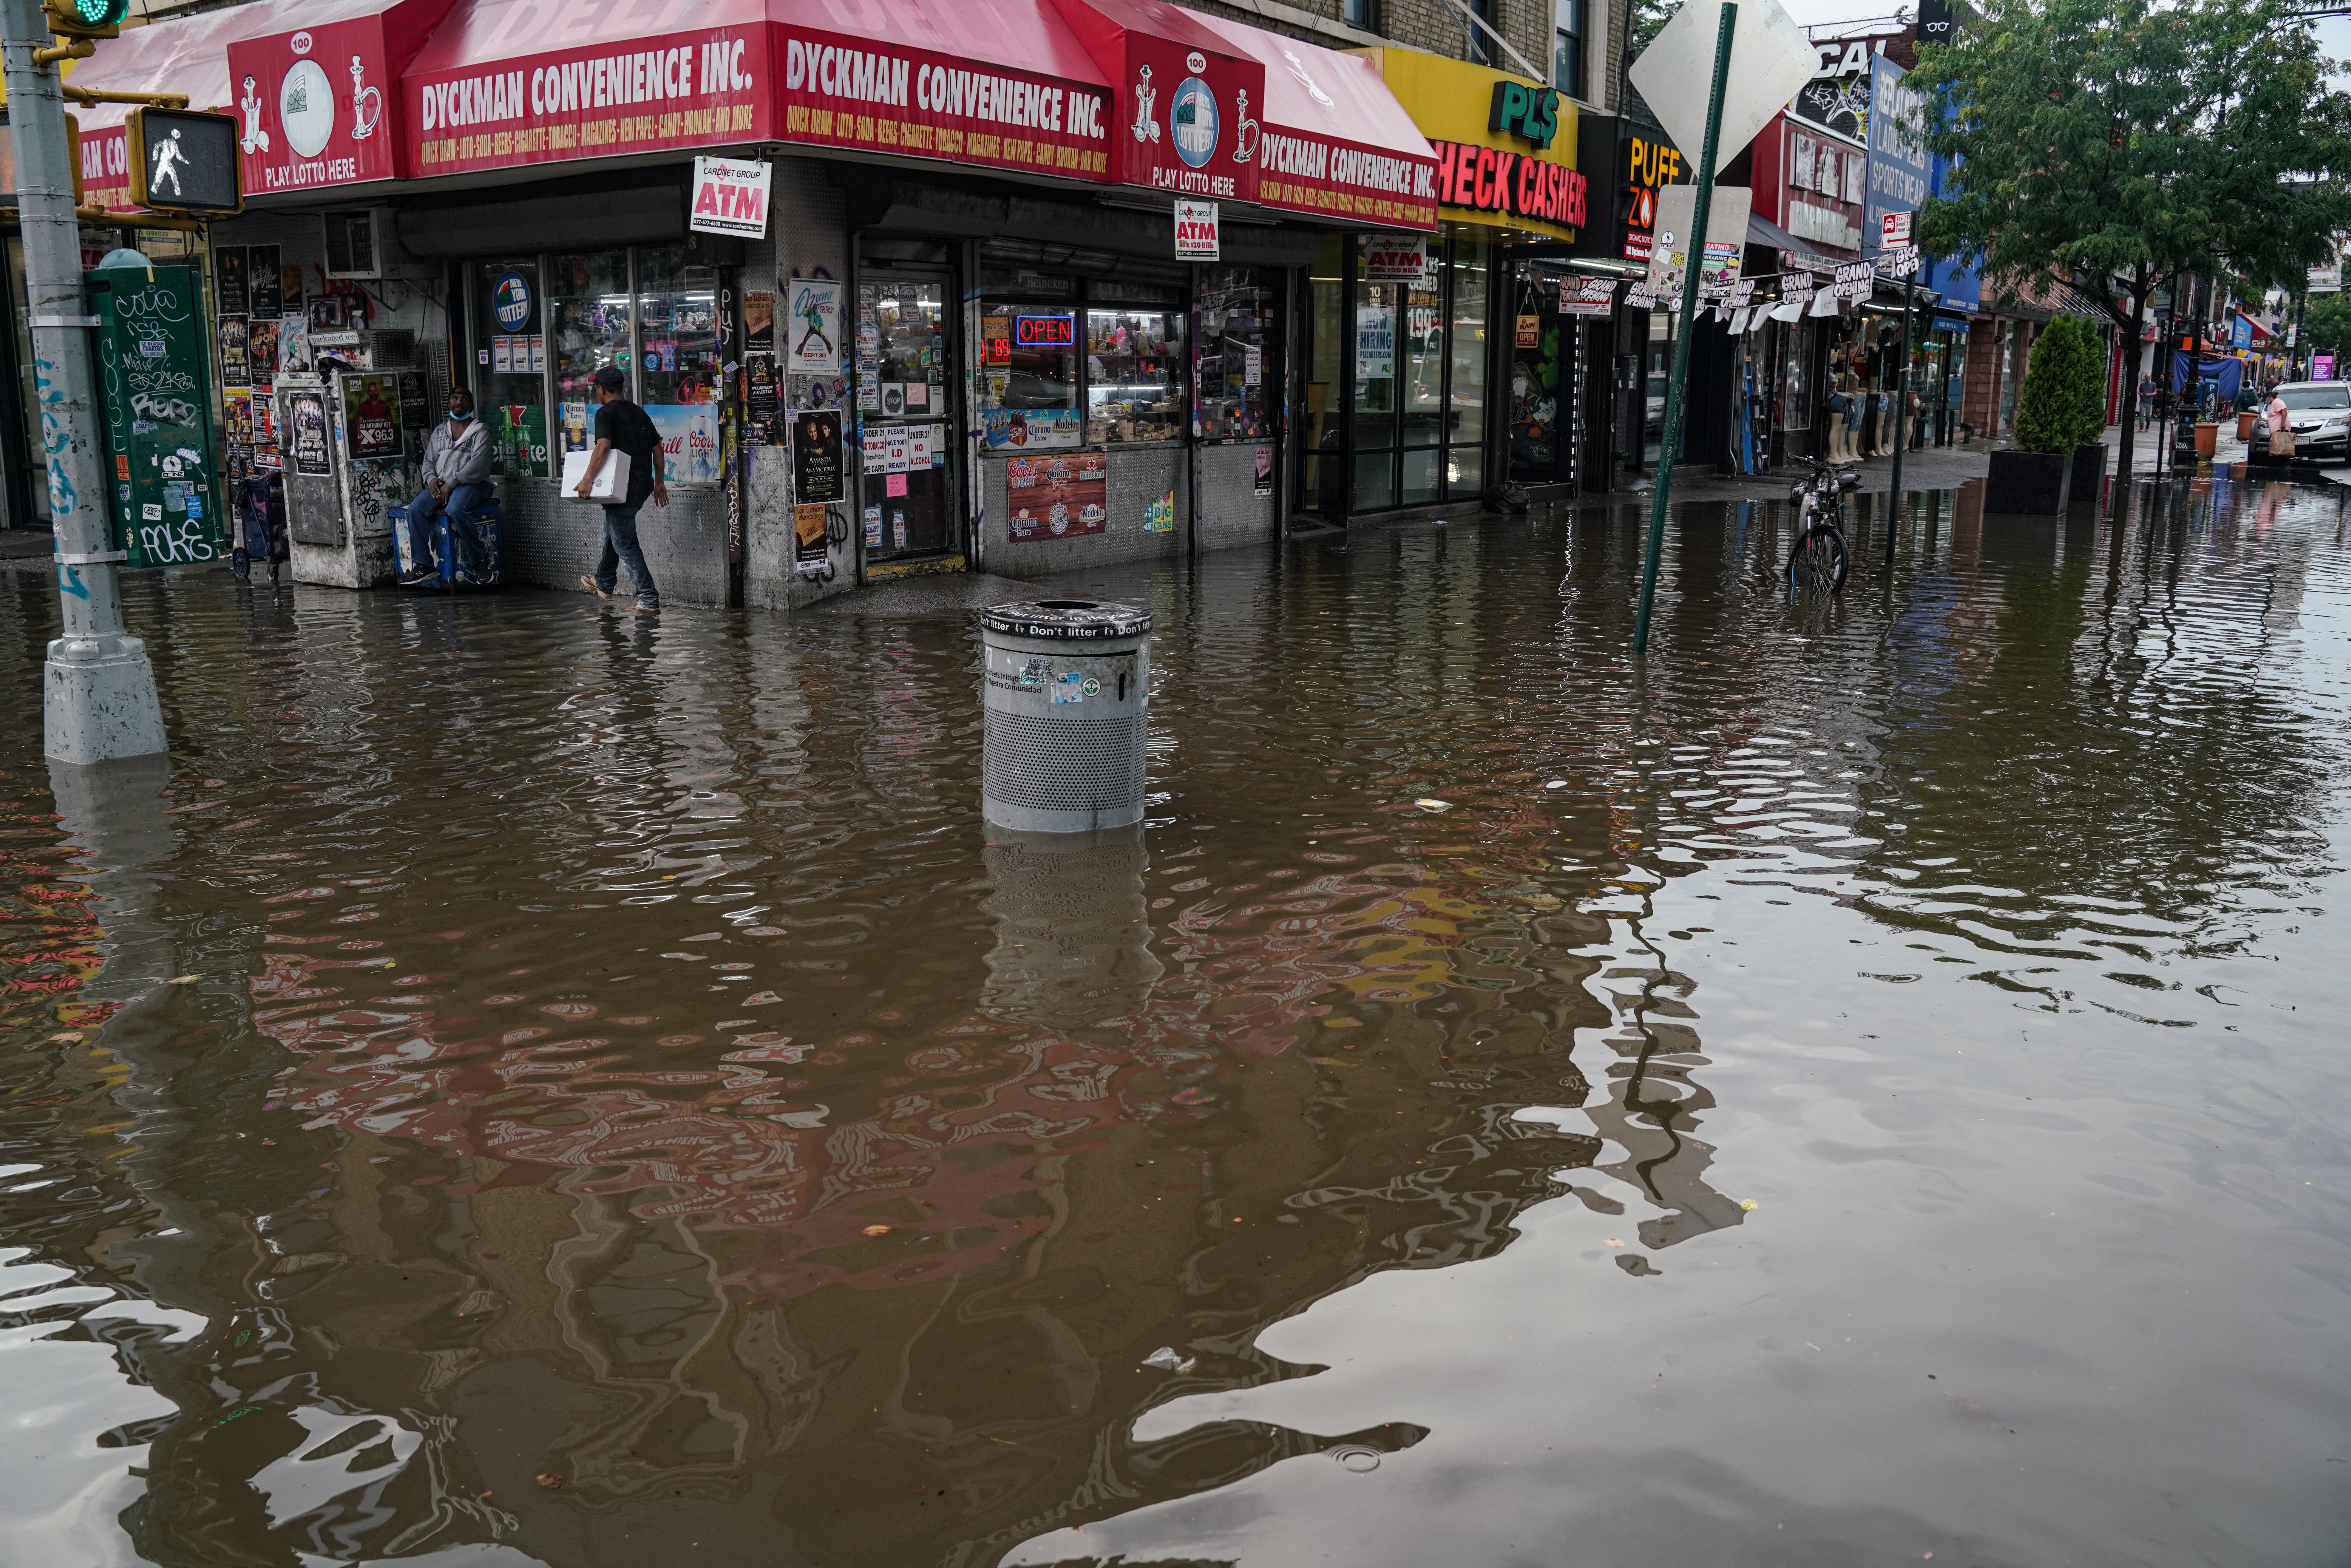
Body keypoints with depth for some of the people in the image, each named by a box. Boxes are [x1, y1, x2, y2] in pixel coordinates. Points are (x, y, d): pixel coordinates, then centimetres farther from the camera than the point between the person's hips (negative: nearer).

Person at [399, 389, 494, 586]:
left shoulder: (481, 431, 1)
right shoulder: (439, 432, 20)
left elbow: (478, 466, -12)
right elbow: (429, 461, 20)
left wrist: (451, 484, -19)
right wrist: (432, 479, -4)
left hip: (472, 484, -6)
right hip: (440, 486, 6)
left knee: (456, 509, -37)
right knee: (416, 509, -21)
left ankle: (476, 562, -26)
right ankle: (425, 564, -17)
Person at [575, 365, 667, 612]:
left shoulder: (606, 413, -10)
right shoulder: (639, 412, 14)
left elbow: (603, 446, -26)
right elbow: (657, 447, 16)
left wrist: (587, 479, -26)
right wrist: (659, 482, 22)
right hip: (643, 485, 9)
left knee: (625, 544, -3)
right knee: (613, 531, 26)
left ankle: (648, 598, -6)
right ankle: (604, 584, 40)